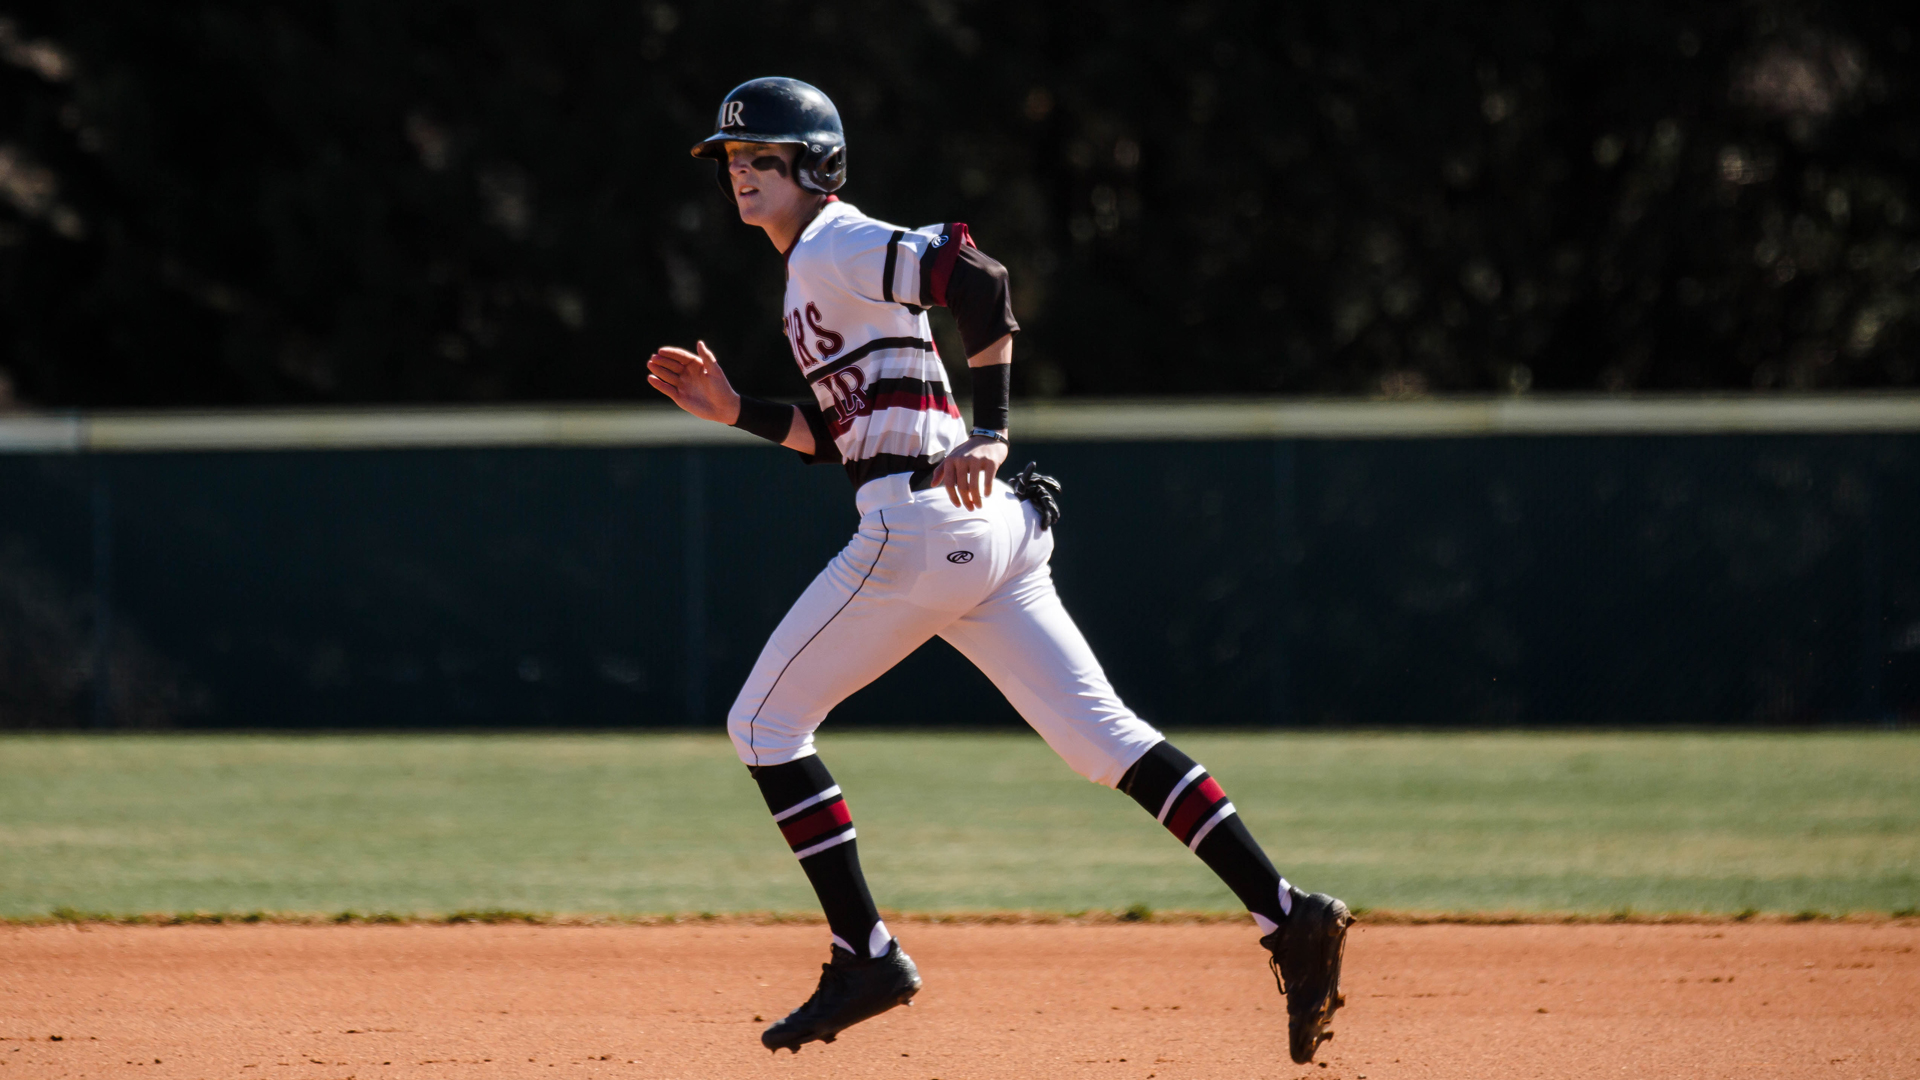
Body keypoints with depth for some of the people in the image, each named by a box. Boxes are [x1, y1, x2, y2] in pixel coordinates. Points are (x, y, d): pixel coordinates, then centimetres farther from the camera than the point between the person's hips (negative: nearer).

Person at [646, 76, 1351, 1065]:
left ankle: (867, 956, 1)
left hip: (920, 520, -9)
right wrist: (734, 411, 22)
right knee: (1104, 739, 0)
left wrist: (989, 433, -23)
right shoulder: (812, 274, 25)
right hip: (989, 534, 9)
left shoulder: (838, 246, -4)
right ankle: (1287, 917, -11)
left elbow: (978, 278, -20)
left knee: (764, 722, 3)